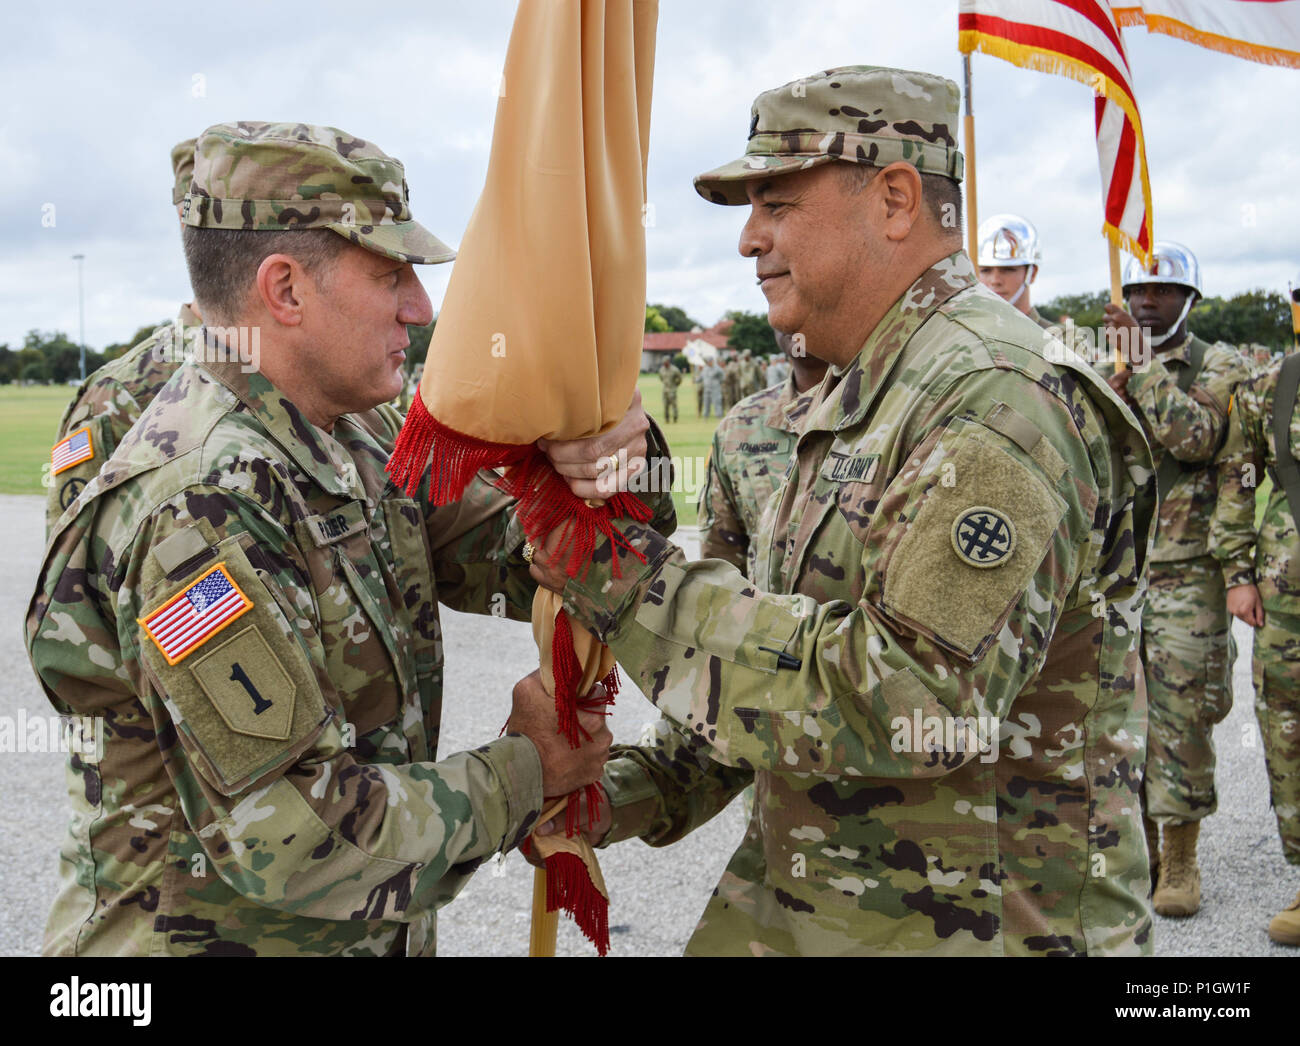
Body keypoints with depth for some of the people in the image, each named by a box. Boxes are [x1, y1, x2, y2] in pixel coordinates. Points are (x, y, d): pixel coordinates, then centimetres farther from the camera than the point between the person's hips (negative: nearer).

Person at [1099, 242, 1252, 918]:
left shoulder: (1221, 368, 2)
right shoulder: (1107, 372, 15)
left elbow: (1194, 437, -16)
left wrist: (1144, 368, -16)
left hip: (1185, 572, -4)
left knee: (1180, 717, -3)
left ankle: (1180, 862, 8)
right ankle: (1135, 849, 19)